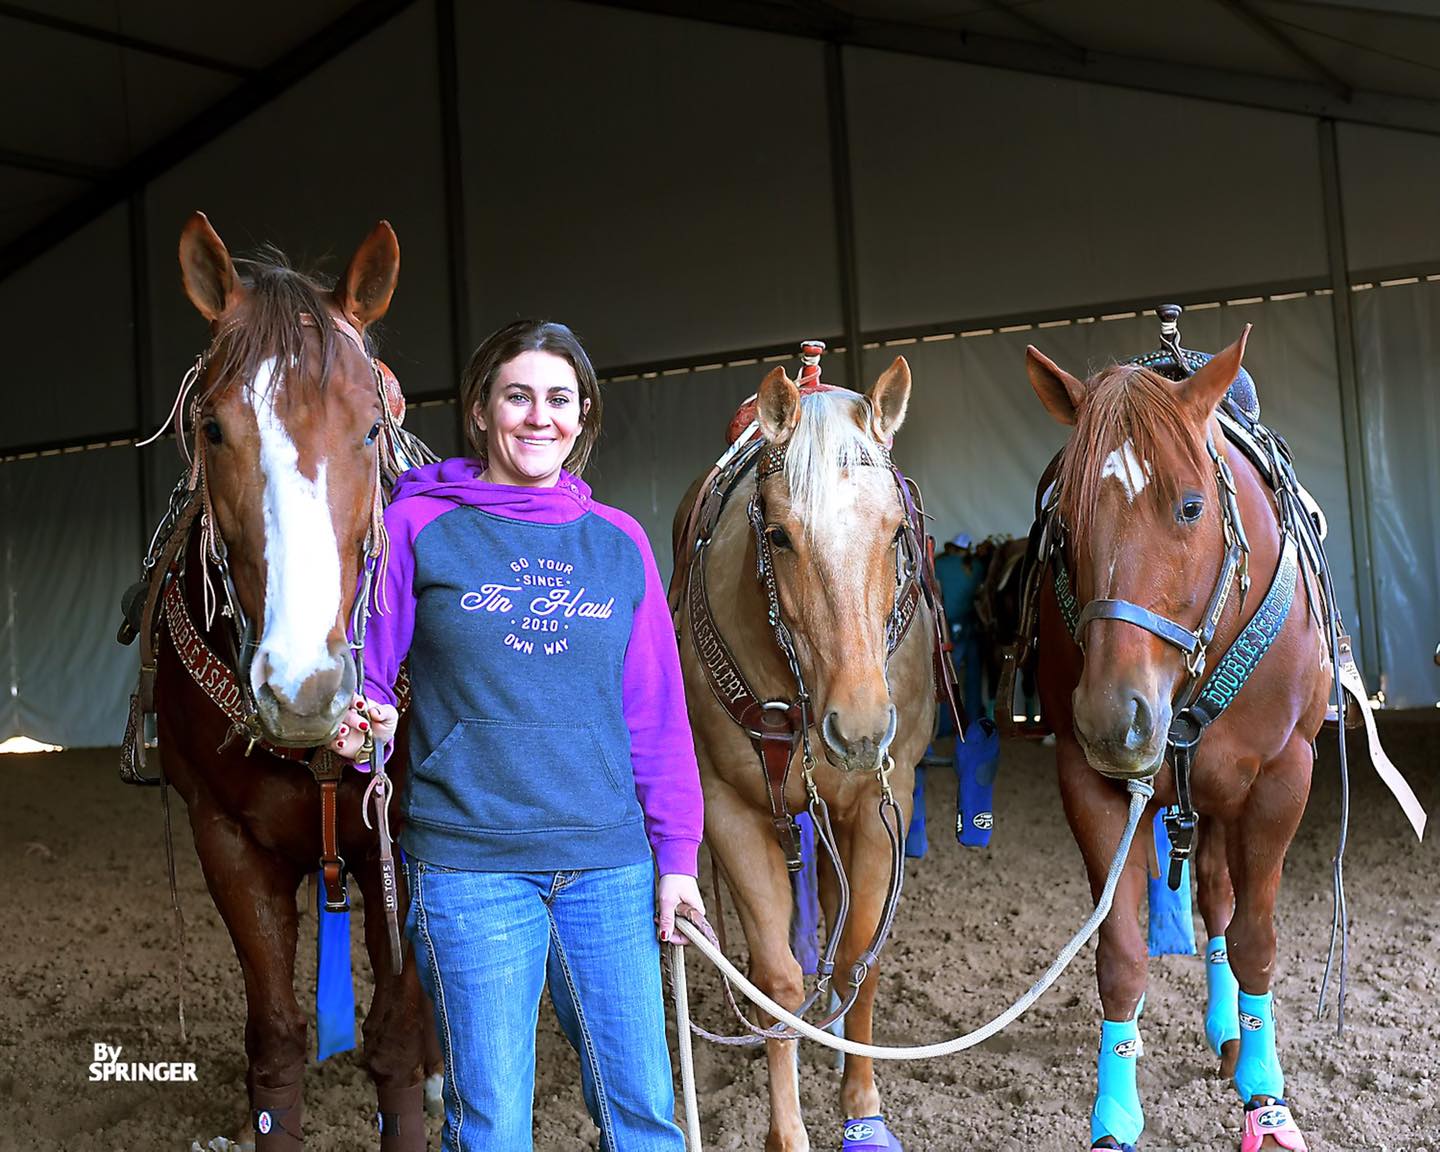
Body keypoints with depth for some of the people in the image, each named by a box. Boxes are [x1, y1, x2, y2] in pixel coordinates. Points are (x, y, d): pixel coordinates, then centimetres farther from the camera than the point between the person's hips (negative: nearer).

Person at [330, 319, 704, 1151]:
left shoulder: (618, 542, 8)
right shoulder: (419, 525, -1)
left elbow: (657, 711, 11)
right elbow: (365, 669, 3)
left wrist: (676, 853, 8)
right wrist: (362, 727, -19)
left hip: (610, 863, 3)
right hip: (469, 864, -3)